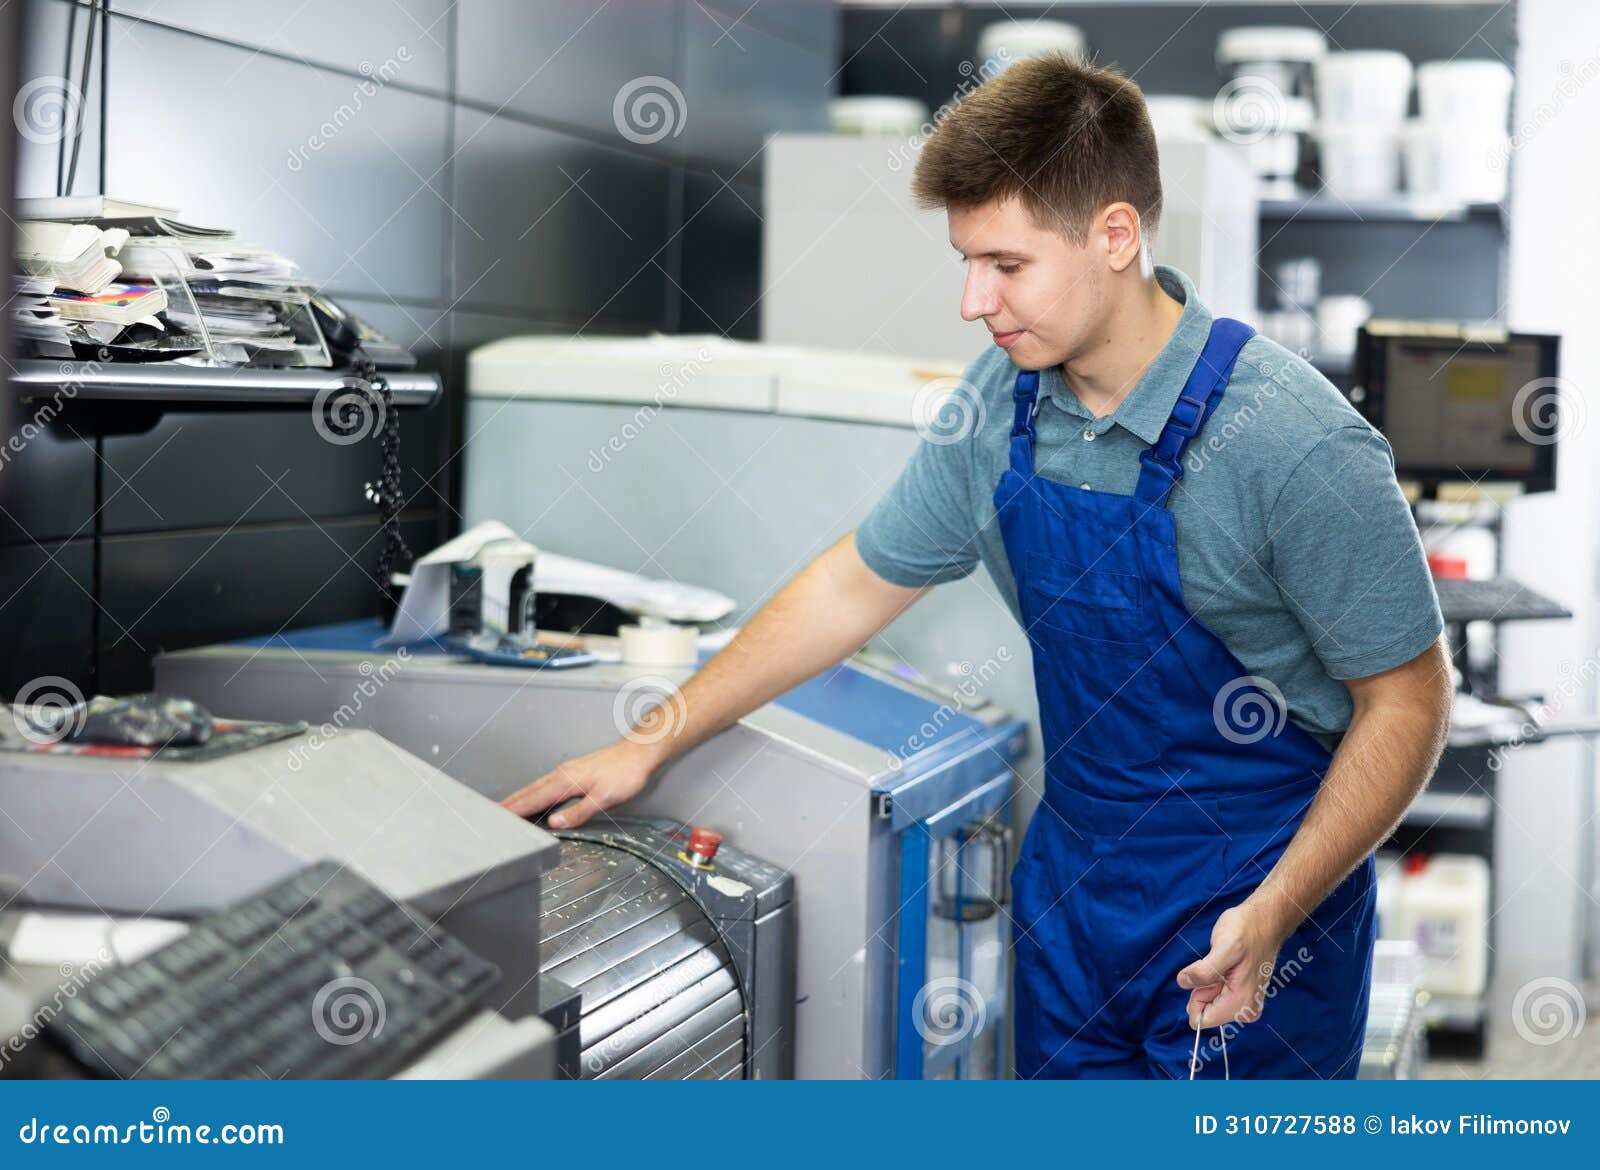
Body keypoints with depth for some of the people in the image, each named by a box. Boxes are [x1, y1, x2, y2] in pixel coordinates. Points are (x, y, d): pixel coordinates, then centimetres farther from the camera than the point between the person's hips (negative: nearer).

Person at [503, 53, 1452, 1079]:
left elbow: (1406, 698, -15)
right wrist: (653, 744, 8)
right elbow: (858, 584, 7)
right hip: (1073, 878, 6)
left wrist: (1274, 914, -25)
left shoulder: (1296, 446, -23)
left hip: (1250, 927, -5)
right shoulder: (1003, 399, -4)